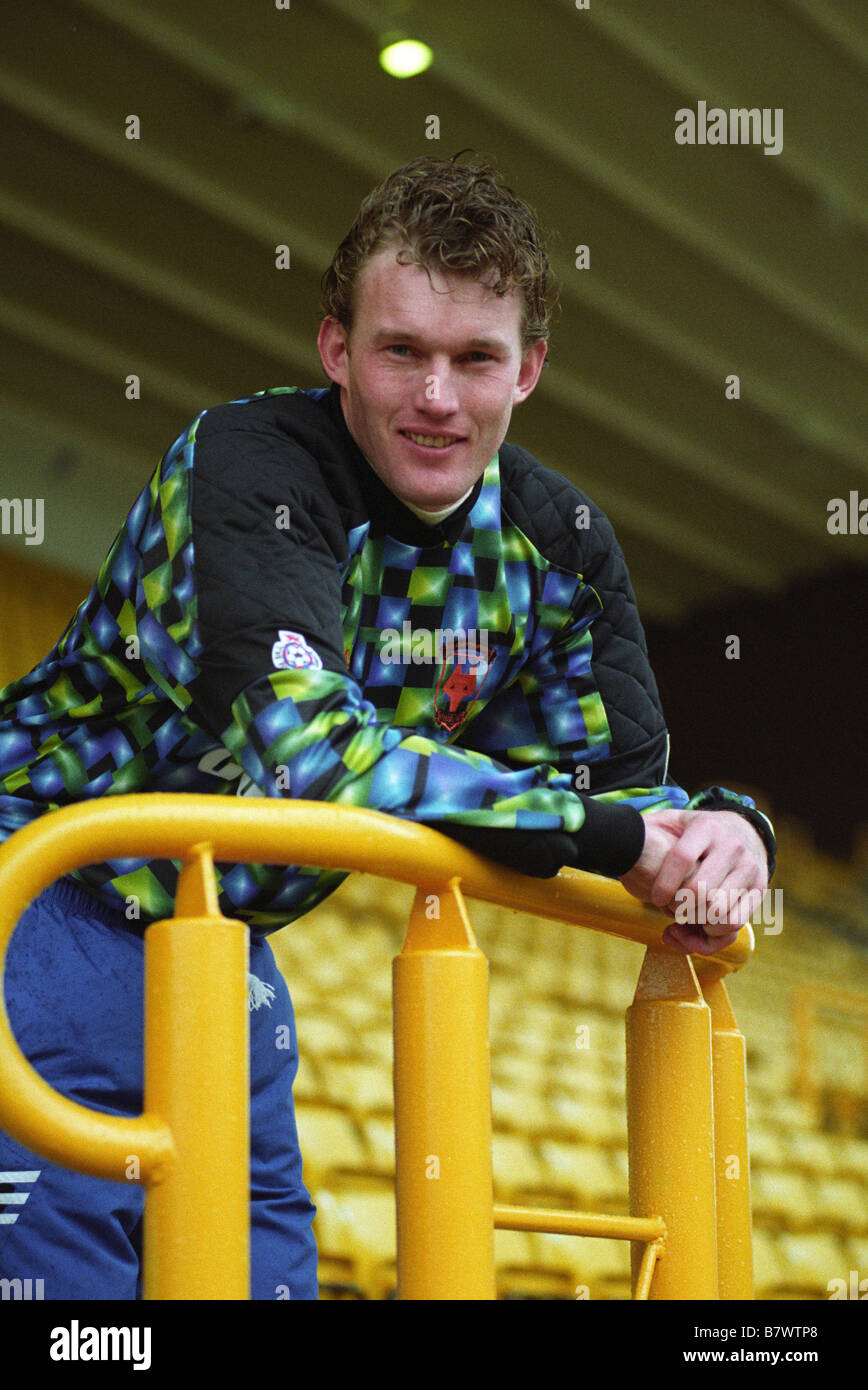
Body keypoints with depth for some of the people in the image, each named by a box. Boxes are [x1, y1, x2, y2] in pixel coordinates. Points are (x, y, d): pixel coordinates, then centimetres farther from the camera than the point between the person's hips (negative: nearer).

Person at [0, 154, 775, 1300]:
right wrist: (598, 832, -35)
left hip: (226, 945, 6)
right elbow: (307, 749, -36)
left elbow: (617, 776, -3)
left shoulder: (556, 544, -3)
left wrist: (717, 830, -28)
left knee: (266, 1254, 8)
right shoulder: (250, 465, -24)